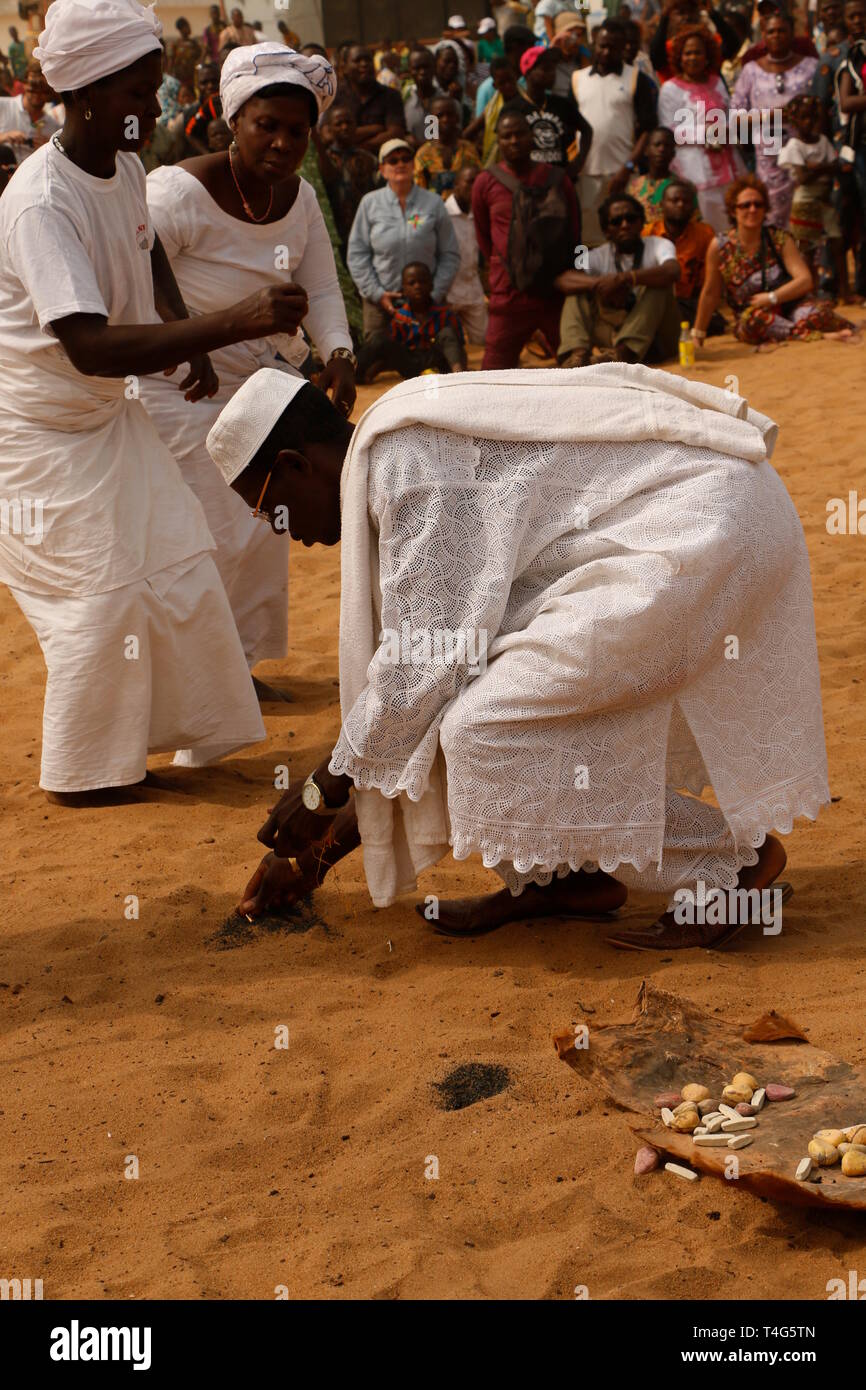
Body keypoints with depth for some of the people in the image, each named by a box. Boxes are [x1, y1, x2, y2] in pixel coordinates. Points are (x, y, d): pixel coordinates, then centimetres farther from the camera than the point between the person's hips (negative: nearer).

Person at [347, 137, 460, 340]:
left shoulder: (433, 203, 4)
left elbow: (450, 255, 7)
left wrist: (435, 295, -2)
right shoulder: (370, 203, 4)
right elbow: (356, 254, 5)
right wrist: (376, 293, -4)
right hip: (380, 301, 0)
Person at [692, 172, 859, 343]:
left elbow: (805, 280, -10)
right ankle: (818, 335, -39)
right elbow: (710, 293, 3)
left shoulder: (780, 238, -4)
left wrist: (771, 298, -18)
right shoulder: (720, 247, -7)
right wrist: (698, 333, 8)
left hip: (789, 306, 1)